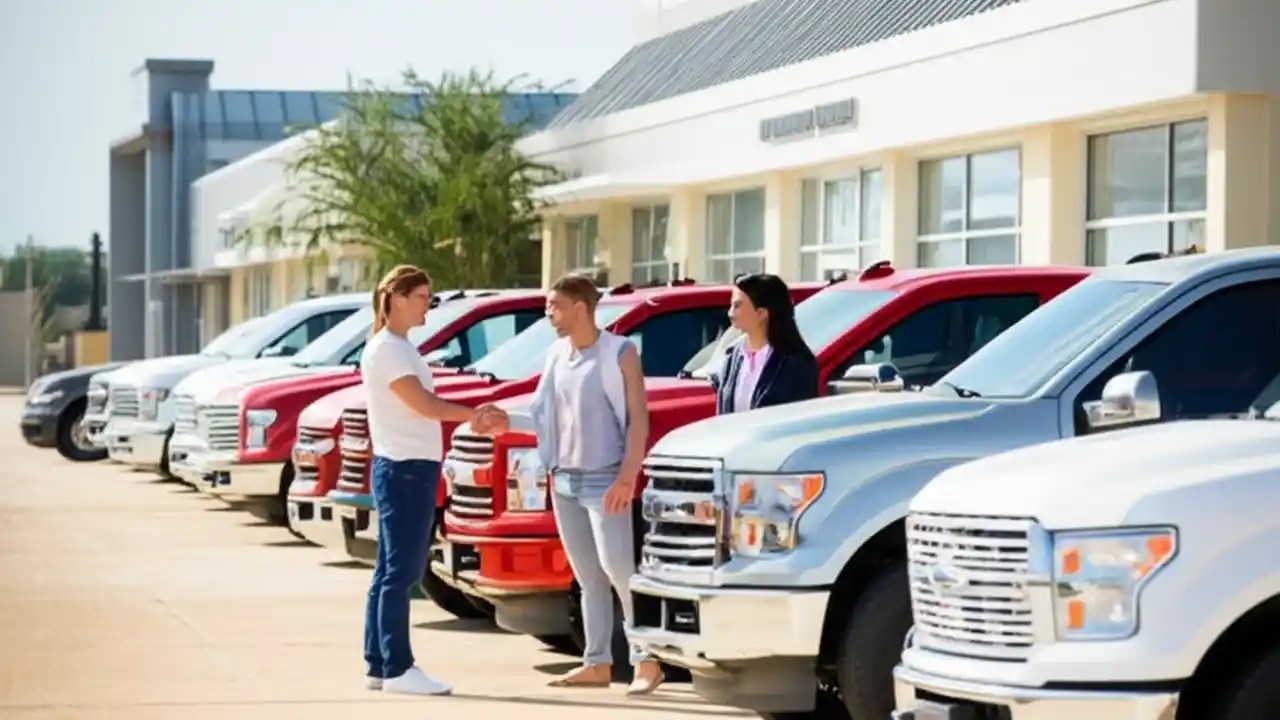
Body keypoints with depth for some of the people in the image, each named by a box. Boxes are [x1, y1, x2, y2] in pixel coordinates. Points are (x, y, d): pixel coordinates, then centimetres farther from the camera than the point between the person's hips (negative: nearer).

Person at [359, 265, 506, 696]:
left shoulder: (400, 348, 18)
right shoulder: (385, 349, -13)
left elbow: (422, 405, 14)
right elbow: (423, 404, -18)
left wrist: (475, 419, 2)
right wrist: (475, 414, -9)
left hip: (412, 469, 10)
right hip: (403, 470, -10)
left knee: (392, 571, 10)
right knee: (400, 571, -9)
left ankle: (379, 665, 13)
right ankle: (396, 668, -8)